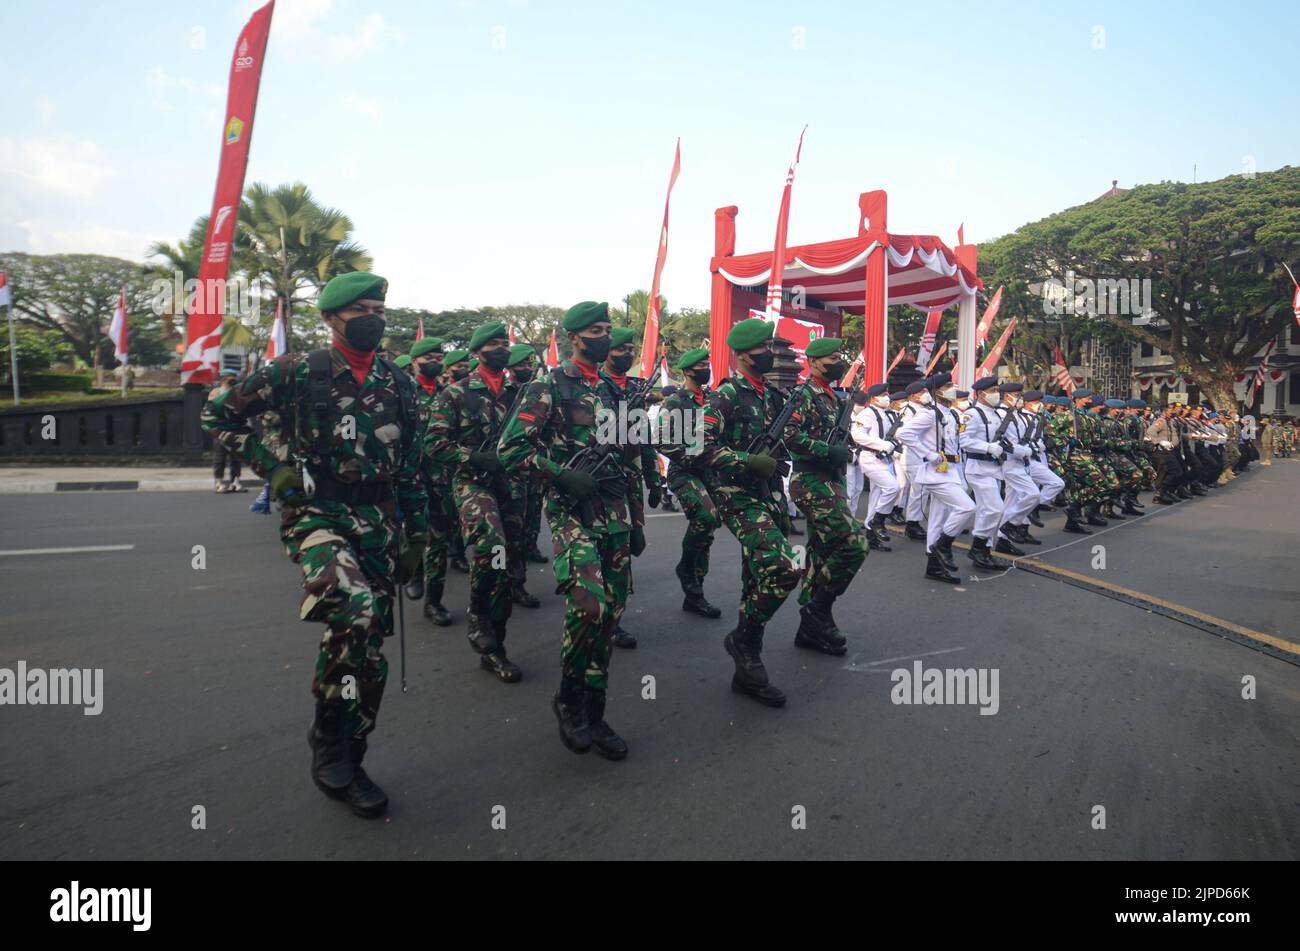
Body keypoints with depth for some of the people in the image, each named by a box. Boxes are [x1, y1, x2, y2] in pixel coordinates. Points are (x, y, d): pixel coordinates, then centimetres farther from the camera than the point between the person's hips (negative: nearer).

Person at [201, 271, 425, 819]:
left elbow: (410, 468, 14)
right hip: (317, 515, -4)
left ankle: (345, 765, 25)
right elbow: (217, 415, 6)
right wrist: (271, 468, -5)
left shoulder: (397, 385, 9)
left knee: (370, 649, 5)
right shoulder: (296, 373, -3)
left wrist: (416, 536, 12)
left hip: (379, 524, 4)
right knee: (357, 608, -32)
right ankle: (328, 734, -7)